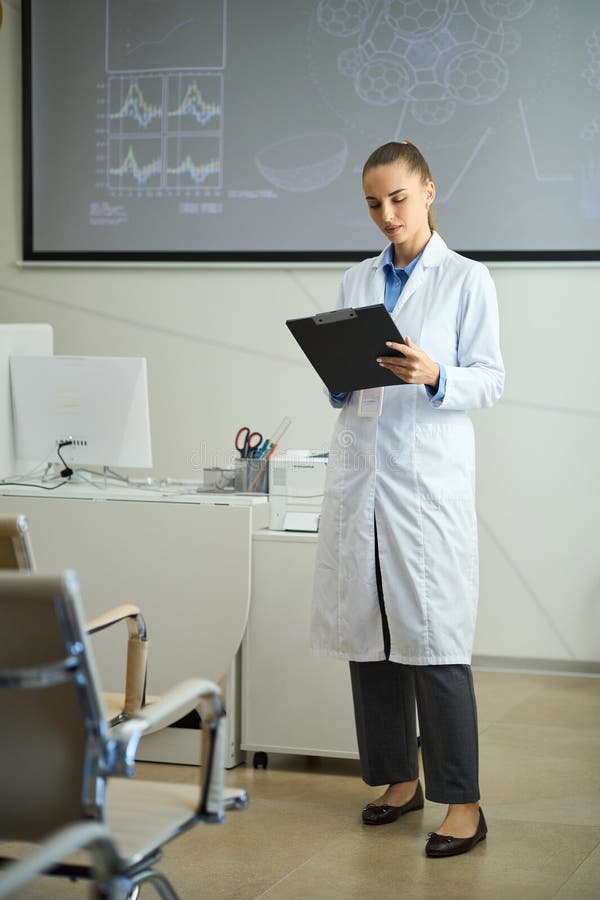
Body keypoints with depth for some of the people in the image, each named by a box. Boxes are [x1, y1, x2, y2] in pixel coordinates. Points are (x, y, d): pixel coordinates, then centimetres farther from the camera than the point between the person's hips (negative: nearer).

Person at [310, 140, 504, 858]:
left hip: (429, 475, -5)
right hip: (359, 469, 5)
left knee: (435, 638, -8)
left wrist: (435, 377, -19)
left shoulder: (468, 281, 1)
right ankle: (398, 777, 20)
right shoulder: (356, 282, 14)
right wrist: (339, 379, -4)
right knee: (368, 634, 6)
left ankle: (462, 801, -1)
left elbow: (490, 380, -2)